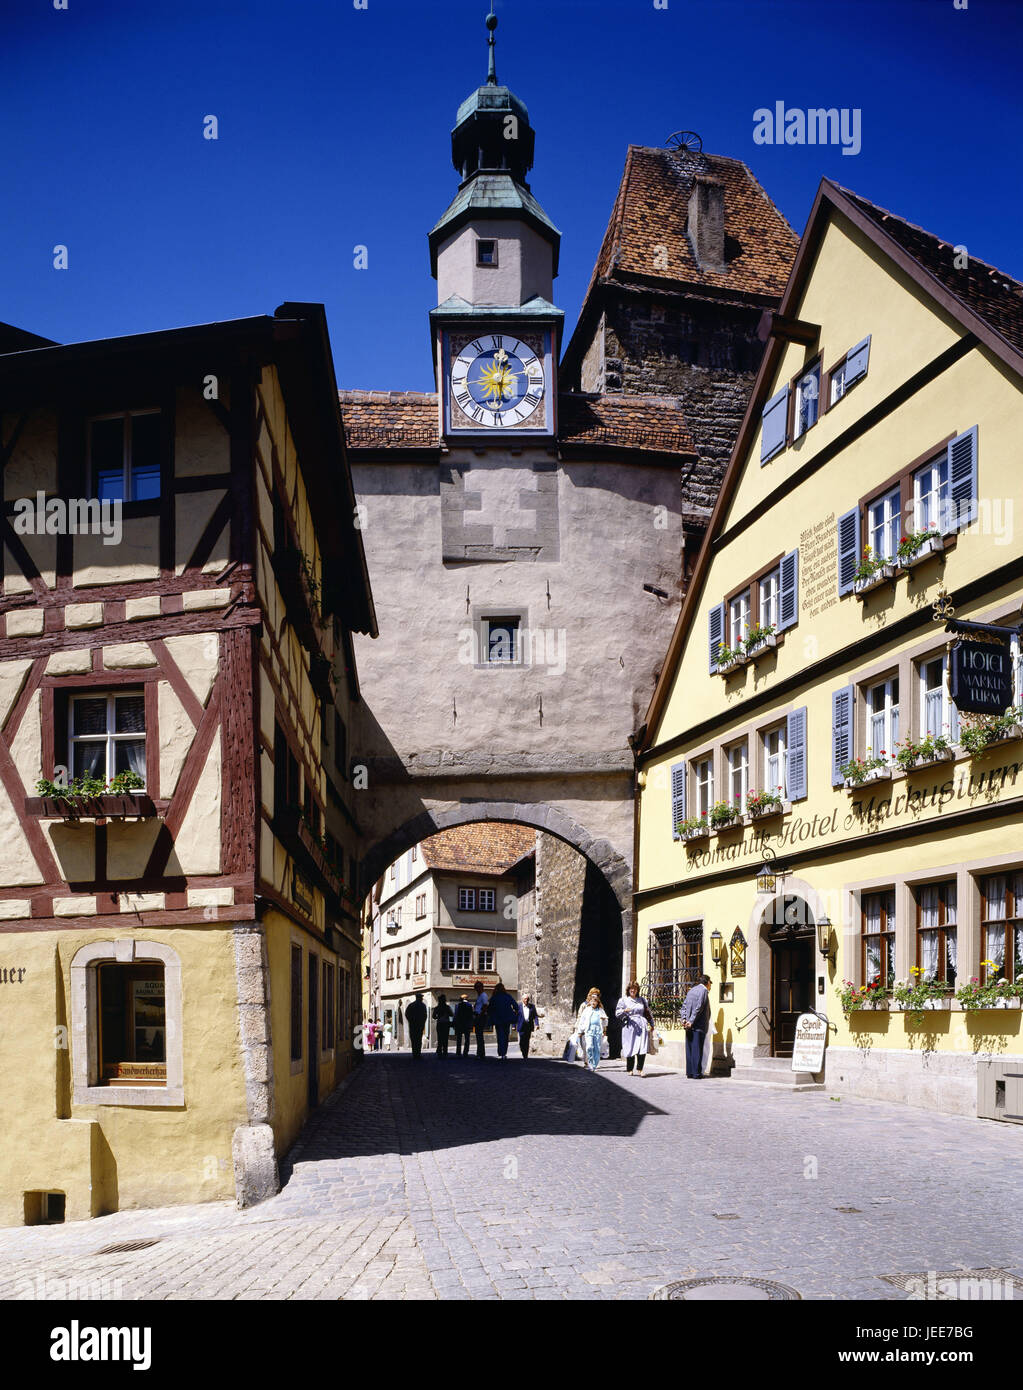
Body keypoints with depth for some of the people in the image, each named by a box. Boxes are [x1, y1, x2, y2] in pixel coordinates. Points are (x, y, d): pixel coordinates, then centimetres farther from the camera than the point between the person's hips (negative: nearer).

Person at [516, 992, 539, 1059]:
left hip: (529, 1026, 2)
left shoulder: (532, 1006, 8)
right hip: (521, 1026, -2)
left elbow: (535, 1016, 5)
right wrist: (514, 1026, 1)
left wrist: (537, 1024, -8)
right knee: (521, 1042, -7)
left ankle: (525, 1056, 12)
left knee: (527, 1042, 3)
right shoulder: (519, 1006, 3)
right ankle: (524, 1055, 11)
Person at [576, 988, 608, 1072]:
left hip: (598, 1031, 1)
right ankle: (590, 1064, -9)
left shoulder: (600, 1010, 16)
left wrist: (604, 1019, -6)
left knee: (597, 1049, -3)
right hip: (588, 1030, -1)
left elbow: (605, 1023, 17)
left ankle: (594, 1066, 4)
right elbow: (581, 1020, 14)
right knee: (589, 1047, -16)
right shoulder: (586, 1009, 14)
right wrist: (580, 1031, 11)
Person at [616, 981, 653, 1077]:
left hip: (642, 1026, 2)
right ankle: (629, 1070, 11)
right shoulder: (623, 1000, 7)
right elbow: (617, 1014, 2)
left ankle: (639, 1069, -4)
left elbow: (648, 1013, 24)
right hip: (629, 1026, -2)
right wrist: (624, 1011, -16)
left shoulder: (642, 999, 17)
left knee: (643, 1049, -10)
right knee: (630, 1048, -3)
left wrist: (651, 1024, 20)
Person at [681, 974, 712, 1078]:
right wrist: (691, 1021, -16)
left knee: (689, 1049, 9)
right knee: (697, 1049, -4)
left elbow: (684, 1005, 10)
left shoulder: (692, 990, 15)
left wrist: (684, 1019, 1)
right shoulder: (704, 991, -9)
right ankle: (696, 1073, -4)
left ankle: (689, 1072, 12)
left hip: (689, 1025, 7)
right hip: (699, 1025, -7)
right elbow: (698, 1007, -16)